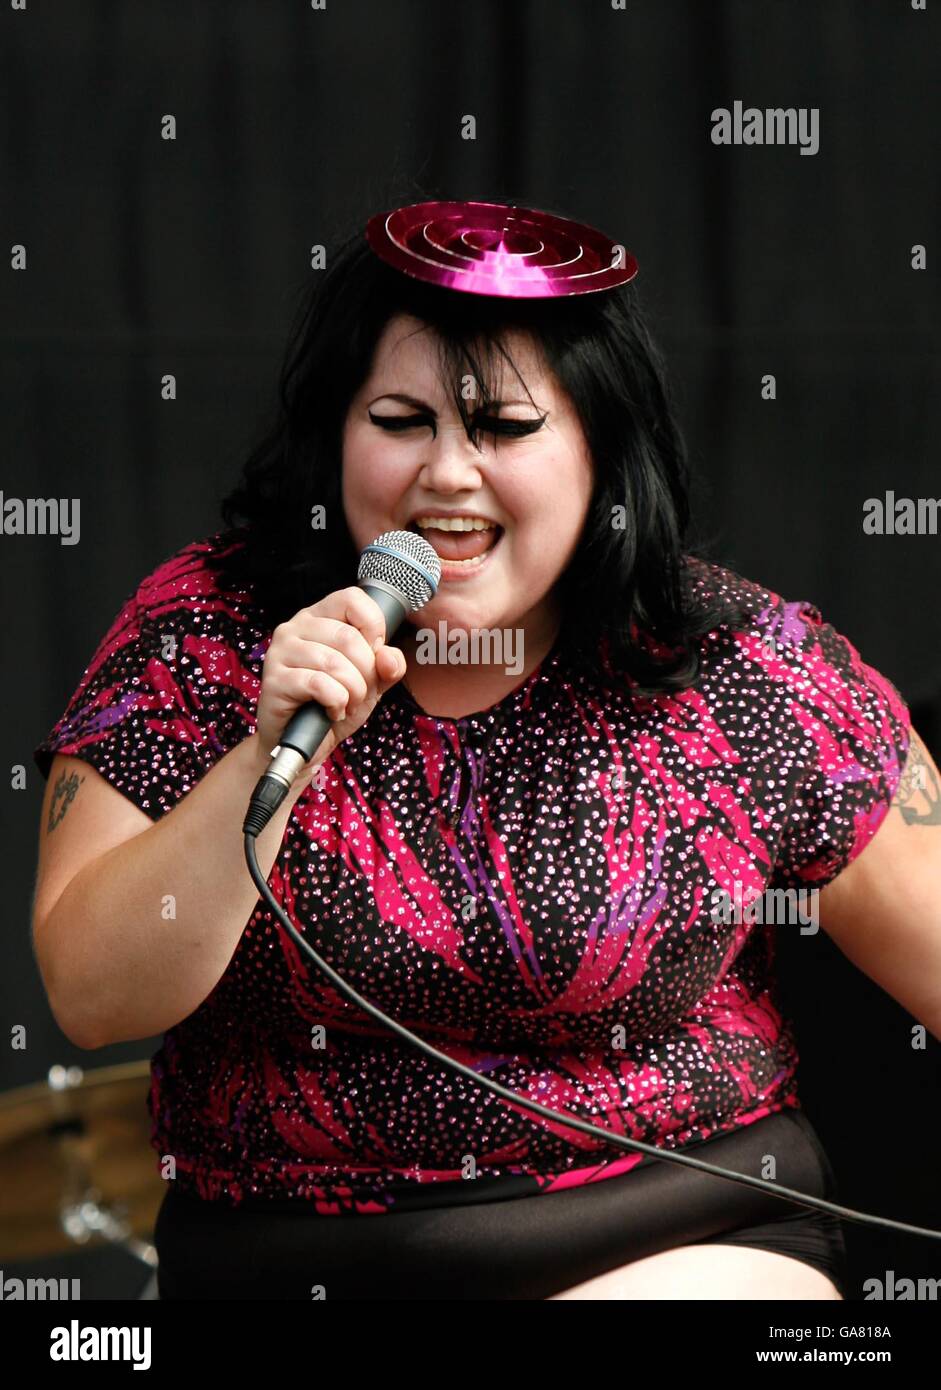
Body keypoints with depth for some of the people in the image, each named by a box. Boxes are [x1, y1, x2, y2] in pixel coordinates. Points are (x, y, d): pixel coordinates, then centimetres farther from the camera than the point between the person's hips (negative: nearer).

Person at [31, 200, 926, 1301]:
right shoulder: (200, 632, -1)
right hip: (294, 1258, 2)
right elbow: (91, 998, -8)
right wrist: (273, 757, -19)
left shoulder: (741, 671, -2)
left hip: (686, 1245, -2)